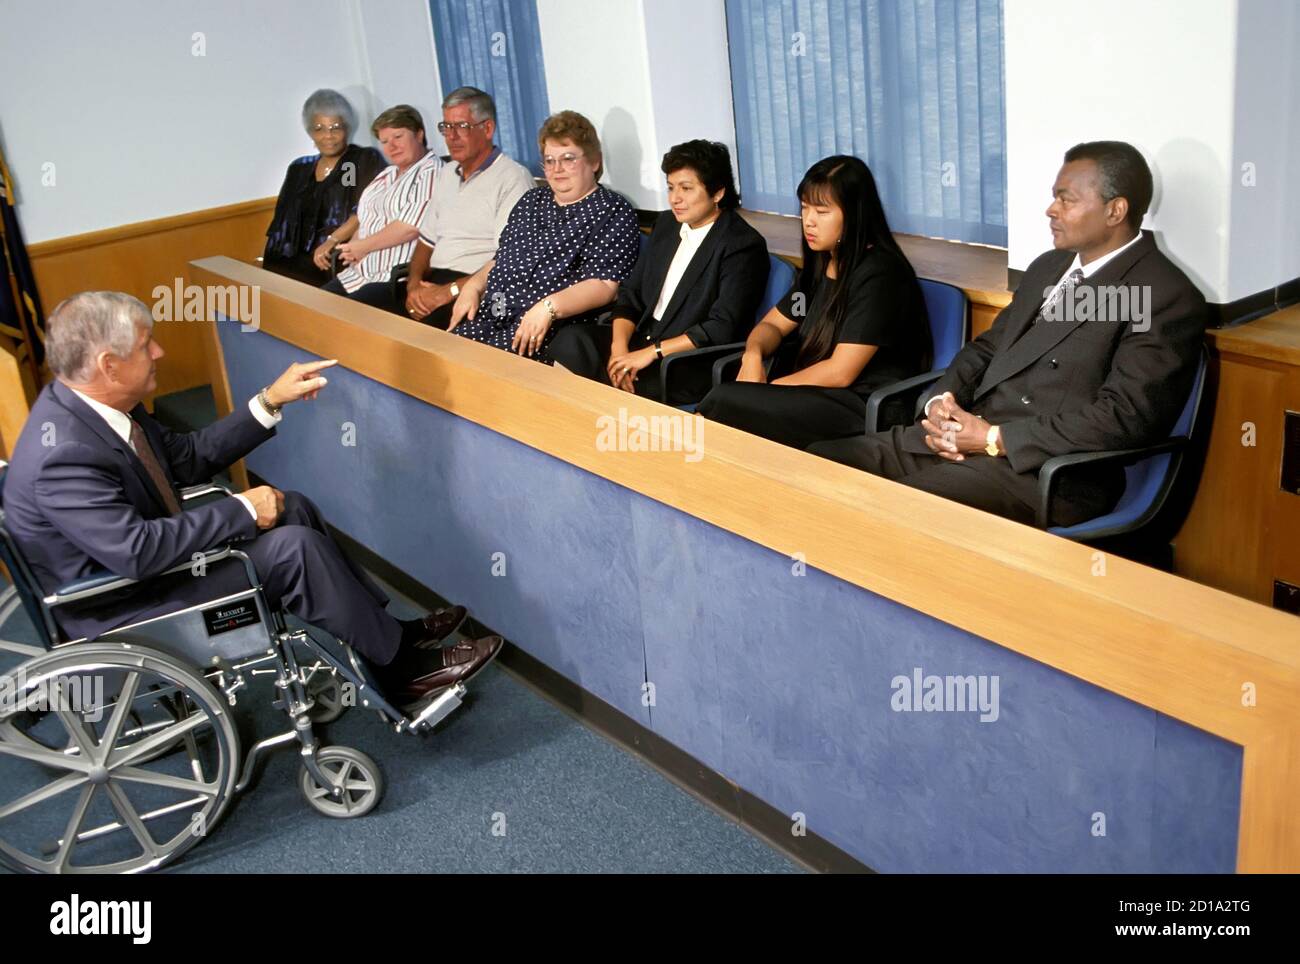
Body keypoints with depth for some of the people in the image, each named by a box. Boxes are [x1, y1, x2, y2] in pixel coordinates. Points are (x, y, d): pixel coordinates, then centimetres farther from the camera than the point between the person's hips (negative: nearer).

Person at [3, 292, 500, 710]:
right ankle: (401, 666, -3)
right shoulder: (63, 456, -31)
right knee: (294, 547, -19)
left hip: (147, 554, 10)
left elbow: (187, 457, 6)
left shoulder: (89, 404, -3)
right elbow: (137, 551, -35)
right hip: (120, 606, -10)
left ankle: (388, 628, 14)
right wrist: (242, 511, -24)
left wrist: (271, 400, -2)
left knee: (293, 508, 8)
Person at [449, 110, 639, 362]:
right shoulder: (531, 201, 23)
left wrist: (548, 308, -22)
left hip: (550, 331, -6)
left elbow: (603, 285, -10)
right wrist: (473, 286, 7)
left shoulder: (614, 212, 1)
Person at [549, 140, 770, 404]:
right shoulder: (666, 224, 12)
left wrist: (650, 353, -20)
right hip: (642, 339, 6)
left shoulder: (743, 245, -10)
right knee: (571, 339, -20)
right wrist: (619, 346, -9)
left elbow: (722, 328, -17)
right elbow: (631, 292, 10)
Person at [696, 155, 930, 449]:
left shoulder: (878, 274, -14)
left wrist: (769, 388, -10)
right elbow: (773, 323, 19)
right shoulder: (820, 264, 12)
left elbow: (840, 372, -17)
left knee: (724, 402, -22)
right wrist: (753, 355, -4)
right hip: (818, 394, 7)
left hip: (865, 409, -7)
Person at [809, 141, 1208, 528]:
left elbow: (1122, 416, -17)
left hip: (1046, 472, -8)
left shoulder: (1169, 298, -8)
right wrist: (942, 401, -2)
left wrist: (996, 438, -18)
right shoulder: (1048, 267, 19)